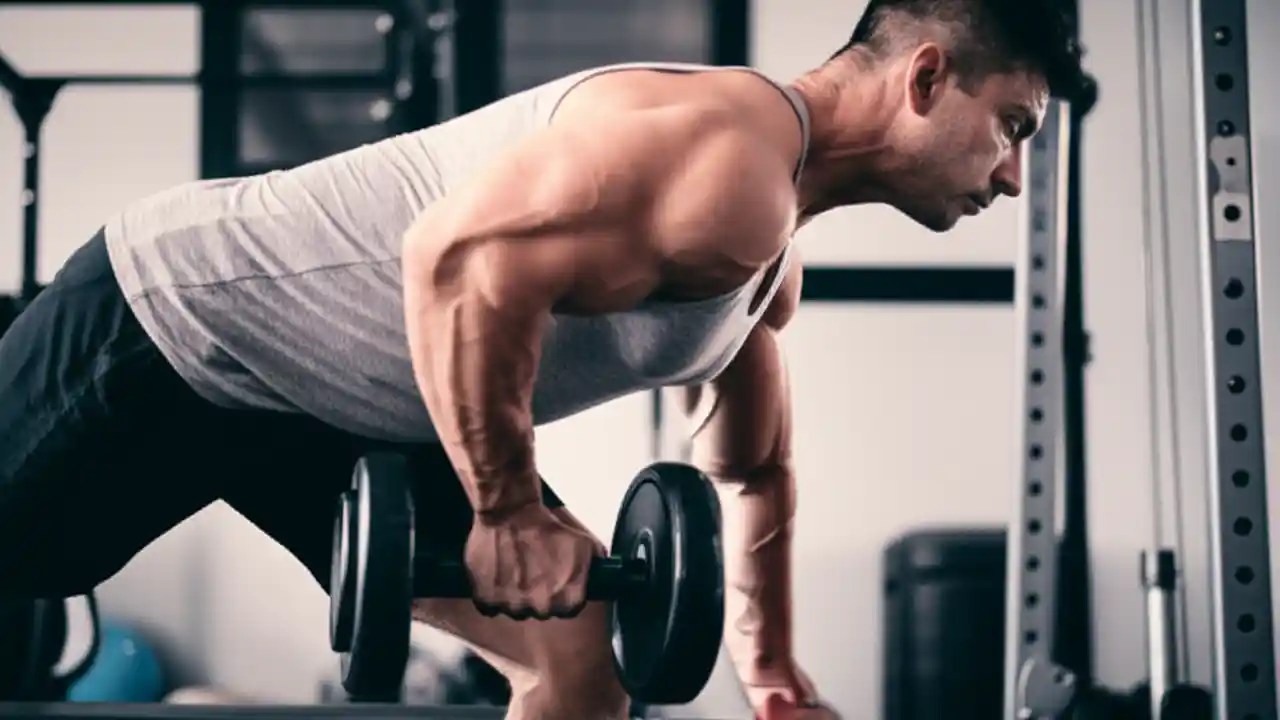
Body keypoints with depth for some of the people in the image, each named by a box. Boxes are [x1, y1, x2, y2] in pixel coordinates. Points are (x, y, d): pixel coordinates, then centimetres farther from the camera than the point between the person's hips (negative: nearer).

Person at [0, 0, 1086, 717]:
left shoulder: (770, 244, 8)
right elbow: (460, 256, -35)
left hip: (335, 406, 10)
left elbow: (751, 471, 24)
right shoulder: (732, 153, -26)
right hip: (185, 314, -10)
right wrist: (511, 510, -24)